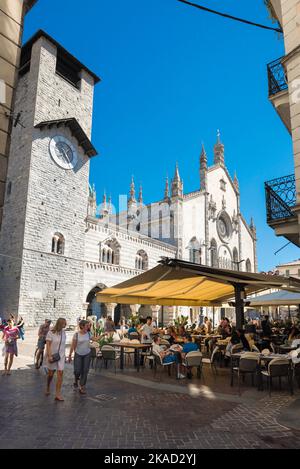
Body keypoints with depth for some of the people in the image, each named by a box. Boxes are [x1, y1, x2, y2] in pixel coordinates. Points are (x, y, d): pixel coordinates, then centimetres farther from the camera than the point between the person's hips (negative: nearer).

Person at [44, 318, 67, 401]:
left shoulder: (63, 332, 2)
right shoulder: (51, 333, -12)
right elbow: (48, 345, -13)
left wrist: (64, 354, 12)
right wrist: (49, 356, -19)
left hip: (61, 356, 3)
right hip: (52, 356, -3)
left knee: (60, 373, -6)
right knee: (51, 373, 12)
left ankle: (58, 394, -1)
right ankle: (48, 388, 40)